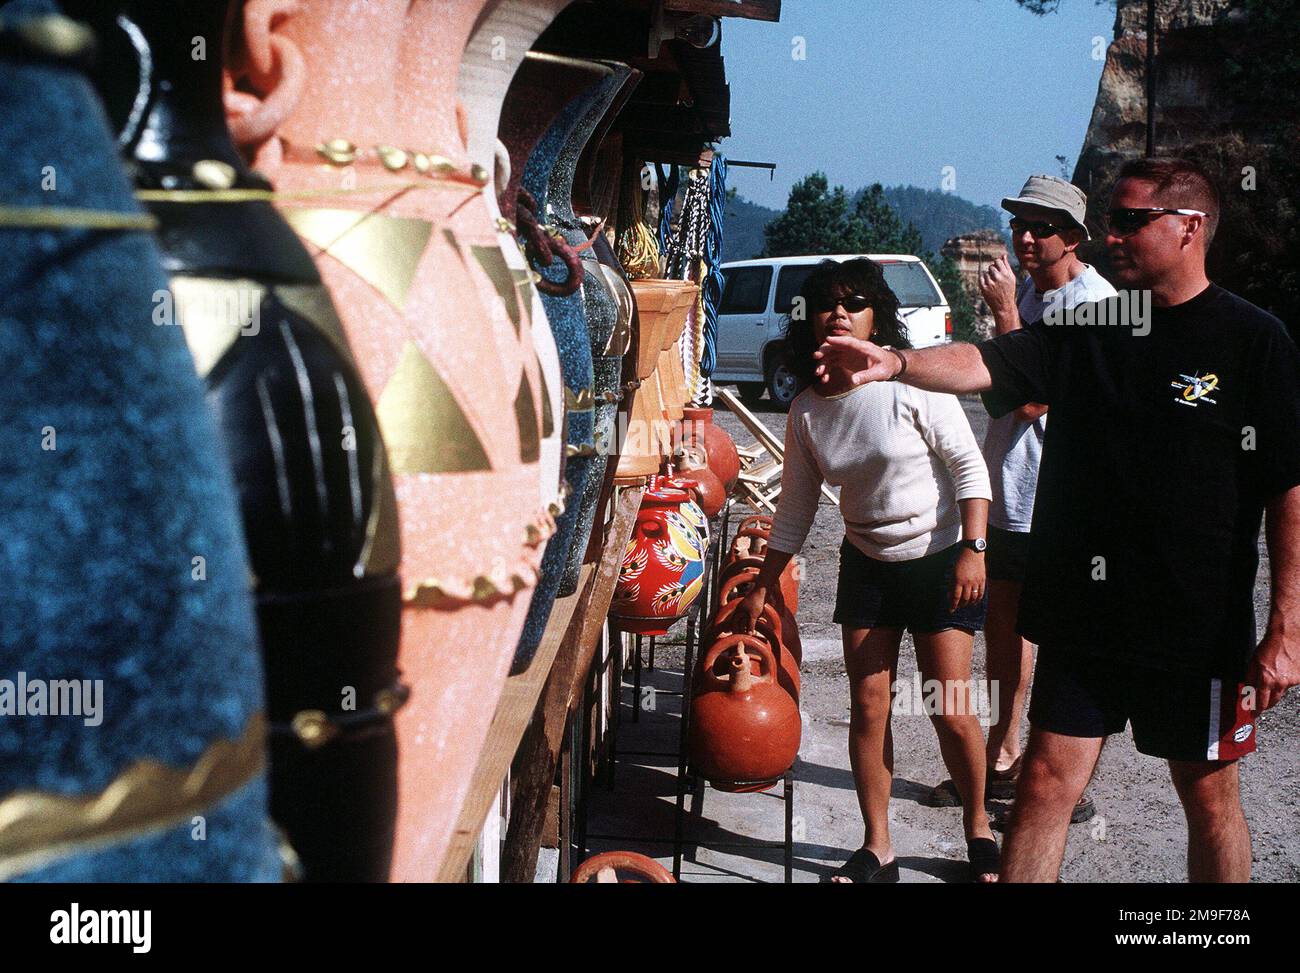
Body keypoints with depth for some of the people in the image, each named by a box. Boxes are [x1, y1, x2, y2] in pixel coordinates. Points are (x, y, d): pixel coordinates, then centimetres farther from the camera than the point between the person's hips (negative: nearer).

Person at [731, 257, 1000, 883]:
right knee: (868, 708, 3)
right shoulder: (806, 411, -3)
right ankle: (877, 850, 18)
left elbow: (969, 466, -13)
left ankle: (978, 828, 23)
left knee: (951, 710, -2)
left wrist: (974, 549, -20)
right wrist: (762, 588, 8)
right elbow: (795, 509, 6)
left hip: (940, 557, -4)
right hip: (867, 564, 4)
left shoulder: (911, 383, -17)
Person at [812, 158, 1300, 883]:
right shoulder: (1083, 331, 6)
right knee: (1048, 782, 7)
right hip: (1085, 613, 4)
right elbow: (986, 365, -7)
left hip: (1201, 624, -3)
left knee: (1209, 796, 12)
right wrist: (895, 362, -27)